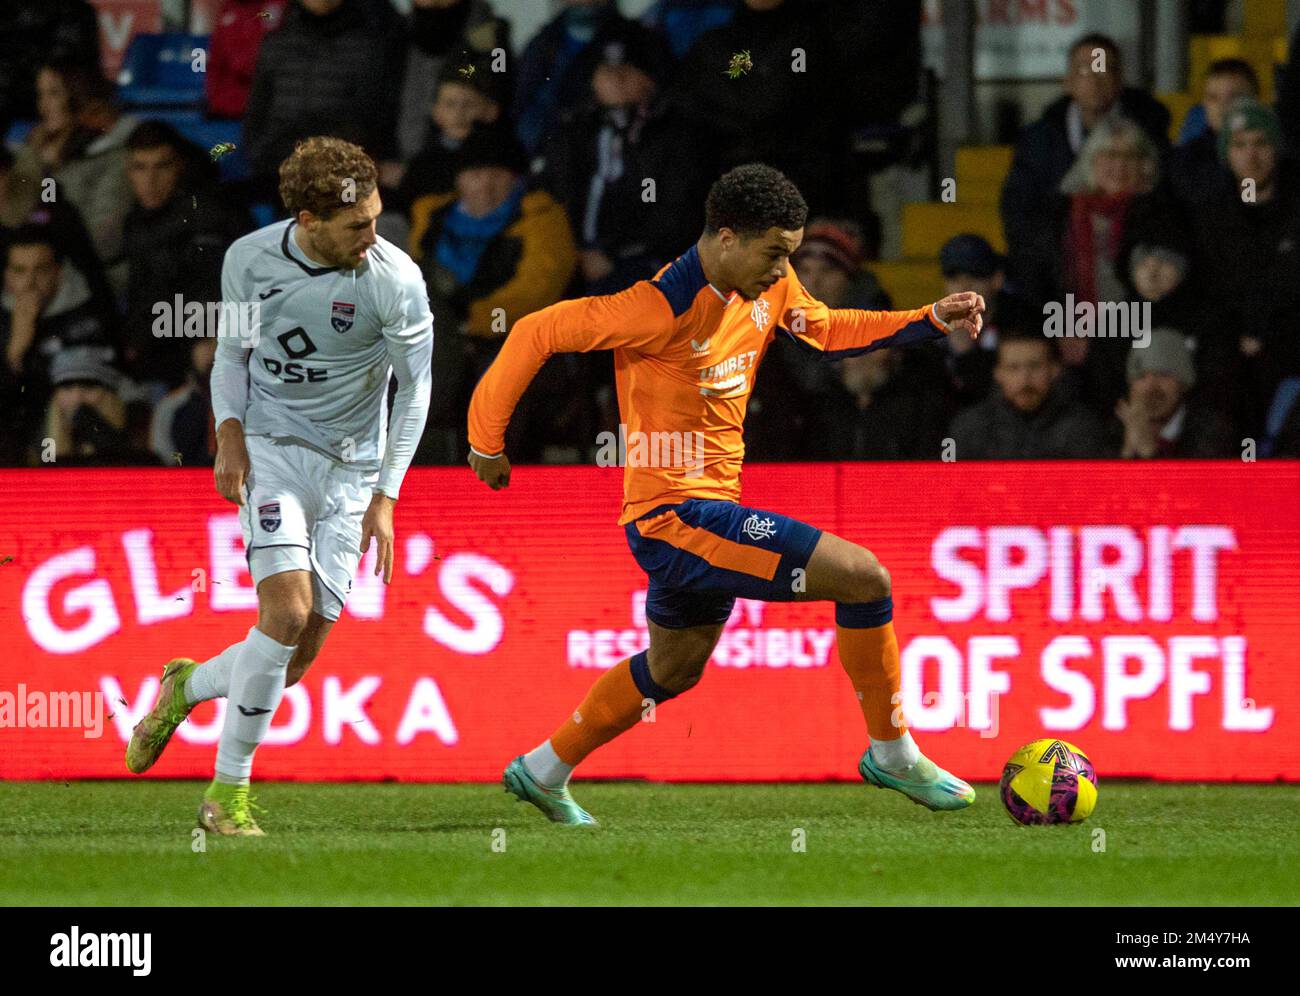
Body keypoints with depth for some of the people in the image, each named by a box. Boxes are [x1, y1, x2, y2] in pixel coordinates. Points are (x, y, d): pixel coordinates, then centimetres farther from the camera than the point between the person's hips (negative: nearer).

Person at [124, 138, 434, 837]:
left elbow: (415, 387, -2)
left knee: (302, 653, -3)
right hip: (270, 447, -1)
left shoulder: (395, 280, -13)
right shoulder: (249, 259, -8)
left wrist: (386, 498, -5)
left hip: (349, 465, 1)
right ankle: (229, 789, -10)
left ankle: (188, 686, 29)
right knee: (287, 609, -22)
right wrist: (229, 436, -8)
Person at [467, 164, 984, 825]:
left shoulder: (771, 287, 3)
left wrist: (933, 322, 11)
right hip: (677, 514, -10)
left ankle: (543, 770, 40)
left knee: (673, 670, 28)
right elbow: (538, 332, -18)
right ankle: (892, 753, 0)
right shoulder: (666, 308, -22)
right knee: (864, 578, -14)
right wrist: (487, 439, -12)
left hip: (704, 511, 10)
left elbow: (827, 330, 23)